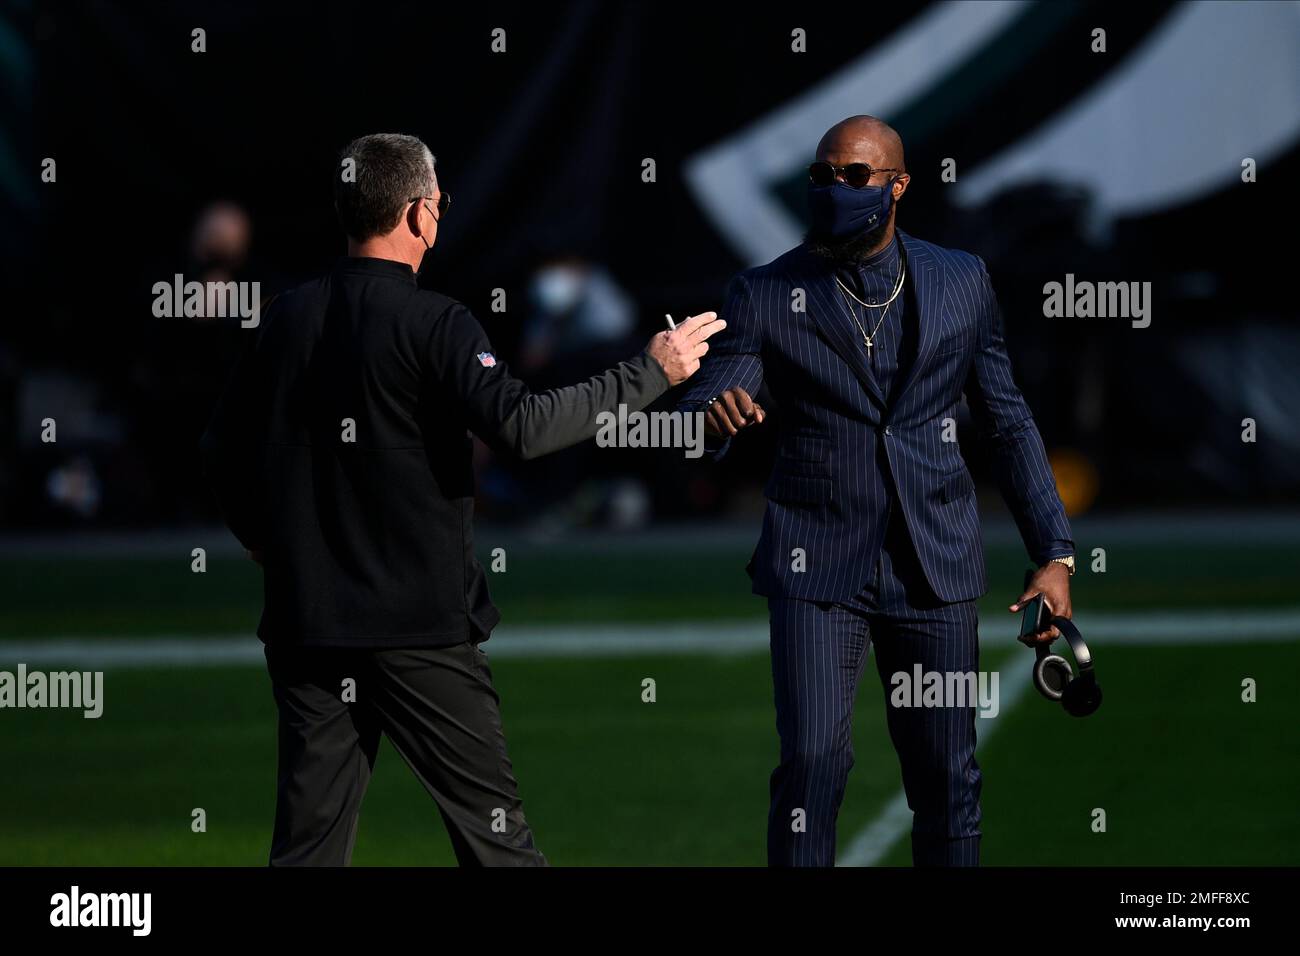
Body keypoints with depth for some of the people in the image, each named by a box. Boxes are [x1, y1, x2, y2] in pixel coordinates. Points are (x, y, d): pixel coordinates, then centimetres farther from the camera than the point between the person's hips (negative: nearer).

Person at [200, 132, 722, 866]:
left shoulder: (290, 318, 7)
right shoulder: (432, 325, -12)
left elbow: (224, 450, 13)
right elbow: (520, 427, -23)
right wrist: (650, 374, -16)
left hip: (307, 622, 5)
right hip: (420, 629, -5)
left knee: (310, 839, 6)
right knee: (493, 829, 2)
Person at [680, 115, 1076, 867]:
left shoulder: (961, 283, 5)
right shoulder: (766, 295, 0)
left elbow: (1010, 425, 11)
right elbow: (702, 419, -8)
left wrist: (1056, 555, 6)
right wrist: (714, 413, -33)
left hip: (934, 567, 2)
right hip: (819, 565, -2)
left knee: (947, 777, 5)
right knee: (814, 762, -12)